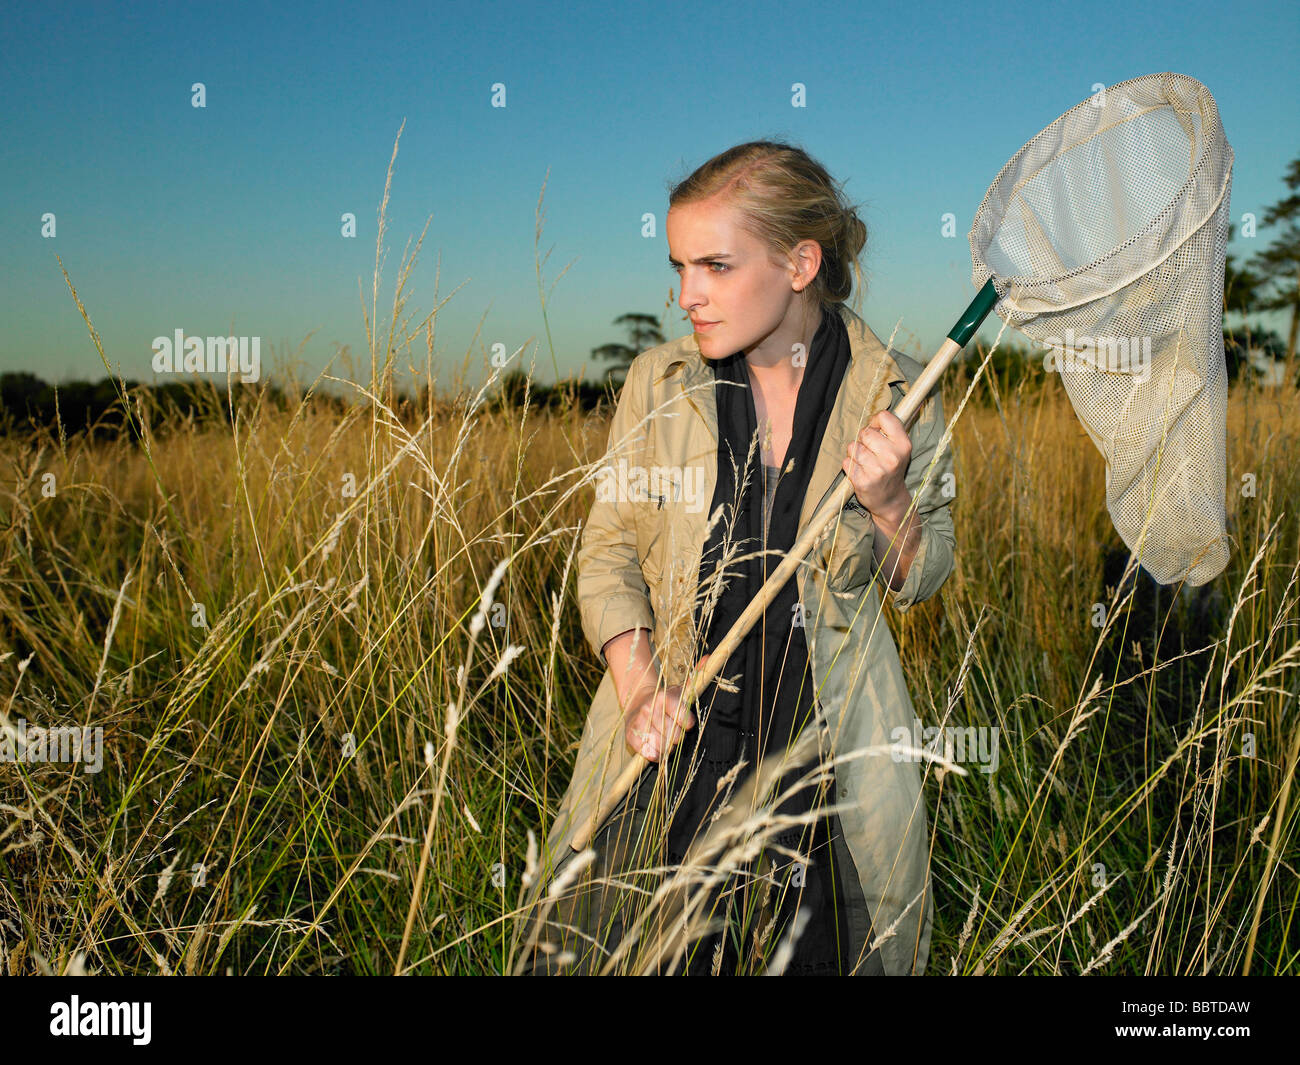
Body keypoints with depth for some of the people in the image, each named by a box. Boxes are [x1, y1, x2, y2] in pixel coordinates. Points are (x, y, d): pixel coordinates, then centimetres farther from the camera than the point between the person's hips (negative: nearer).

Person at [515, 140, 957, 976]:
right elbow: (609, 551, 4)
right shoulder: (659, 382, 0)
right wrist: (637, 686, -11)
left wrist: (889, 500, -14)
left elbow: (920, 580, 7)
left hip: (830, 743, 0)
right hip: (674, 732, 1)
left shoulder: (895, 396, -3)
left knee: (820, 951, 4)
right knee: (630, 948, 0)